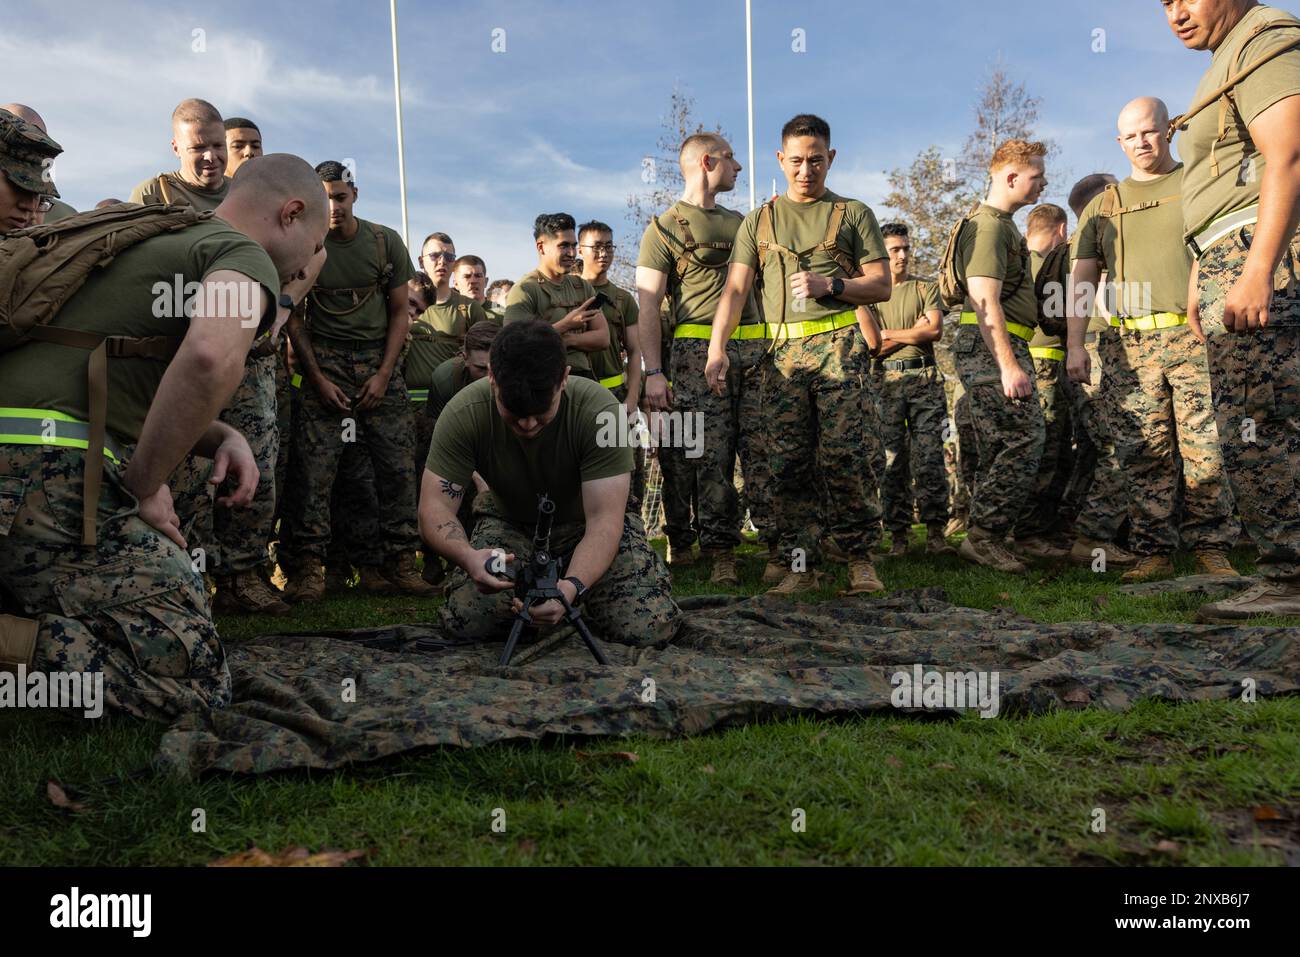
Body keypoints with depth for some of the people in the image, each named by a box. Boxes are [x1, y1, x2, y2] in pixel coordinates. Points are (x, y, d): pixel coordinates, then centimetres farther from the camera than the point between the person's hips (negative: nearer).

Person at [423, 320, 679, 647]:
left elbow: (604, 521, -32)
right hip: (509, 520, 2)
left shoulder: (600, 411, -32)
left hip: (585, 520, -1)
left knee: (649, 628, -23)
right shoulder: (463, 413, -26)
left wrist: (571, 587, -52)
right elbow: (434, 506, -25)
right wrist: (467, 556, -48)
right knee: (466, 621, -24)